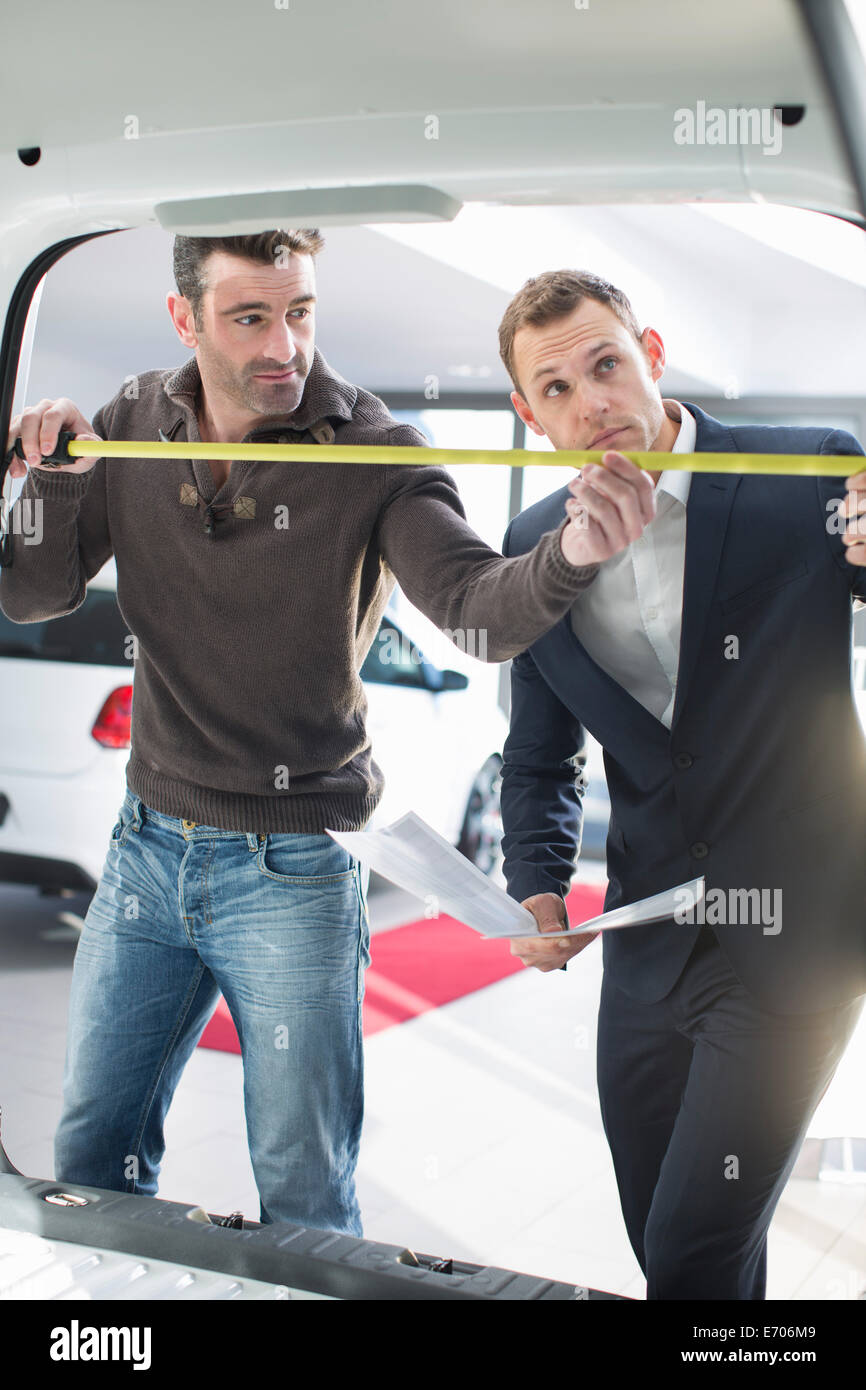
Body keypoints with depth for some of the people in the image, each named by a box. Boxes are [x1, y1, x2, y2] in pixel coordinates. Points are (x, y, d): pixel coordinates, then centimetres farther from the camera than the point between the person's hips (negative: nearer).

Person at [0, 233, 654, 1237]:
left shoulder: (374, 456, -12)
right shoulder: (131, 430, 1)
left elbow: (478, 608, -26)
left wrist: (572, 552, -49)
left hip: (290, 875, -4)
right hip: (146, 848, 4)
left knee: (305, 1193, 5)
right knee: (92, 1154, 17)